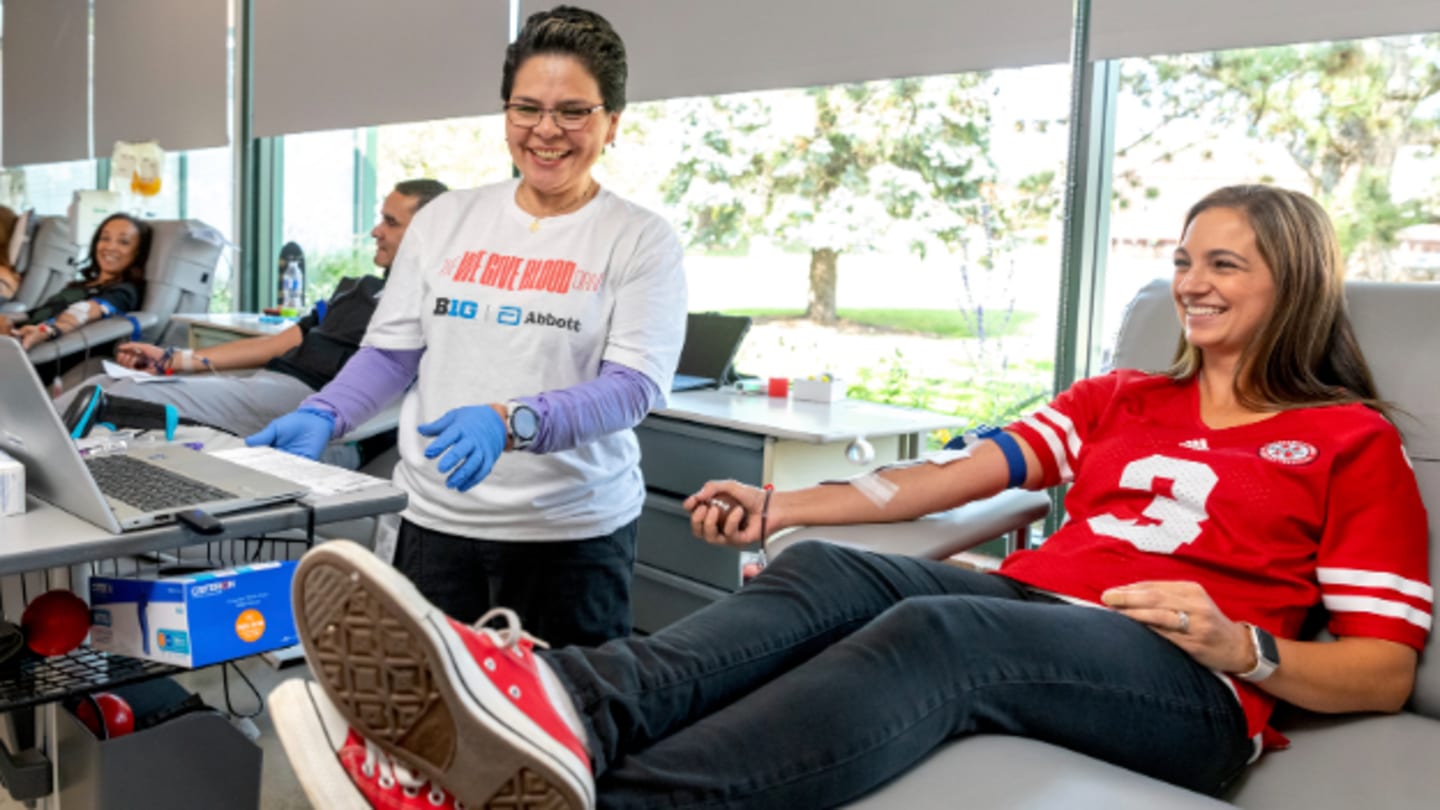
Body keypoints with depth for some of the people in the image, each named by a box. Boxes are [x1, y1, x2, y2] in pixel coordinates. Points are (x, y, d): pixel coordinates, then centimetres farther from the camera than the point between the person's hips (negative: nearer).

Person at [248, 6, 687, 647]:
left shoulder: (641, 241, -3)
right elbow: (390, 352, 9)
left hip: (573, 530, -2)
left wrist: (510, 421, -28)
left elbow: (633, 385, -13)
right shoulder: (446, 220, 7)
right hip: (437, 520, 3)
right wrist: (321, 416, -9)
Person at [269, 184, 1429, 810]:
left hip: (1191, 687, -5)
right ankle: (555, 714, -53)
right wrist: (787, 503, 4)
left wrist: (1242, 648, -15)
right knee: (828, 573, -26)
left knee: (936, 632, -37)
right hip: (1030, 610, 5)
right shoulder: (1118, 400, 24)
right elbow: (958, 473, 14)